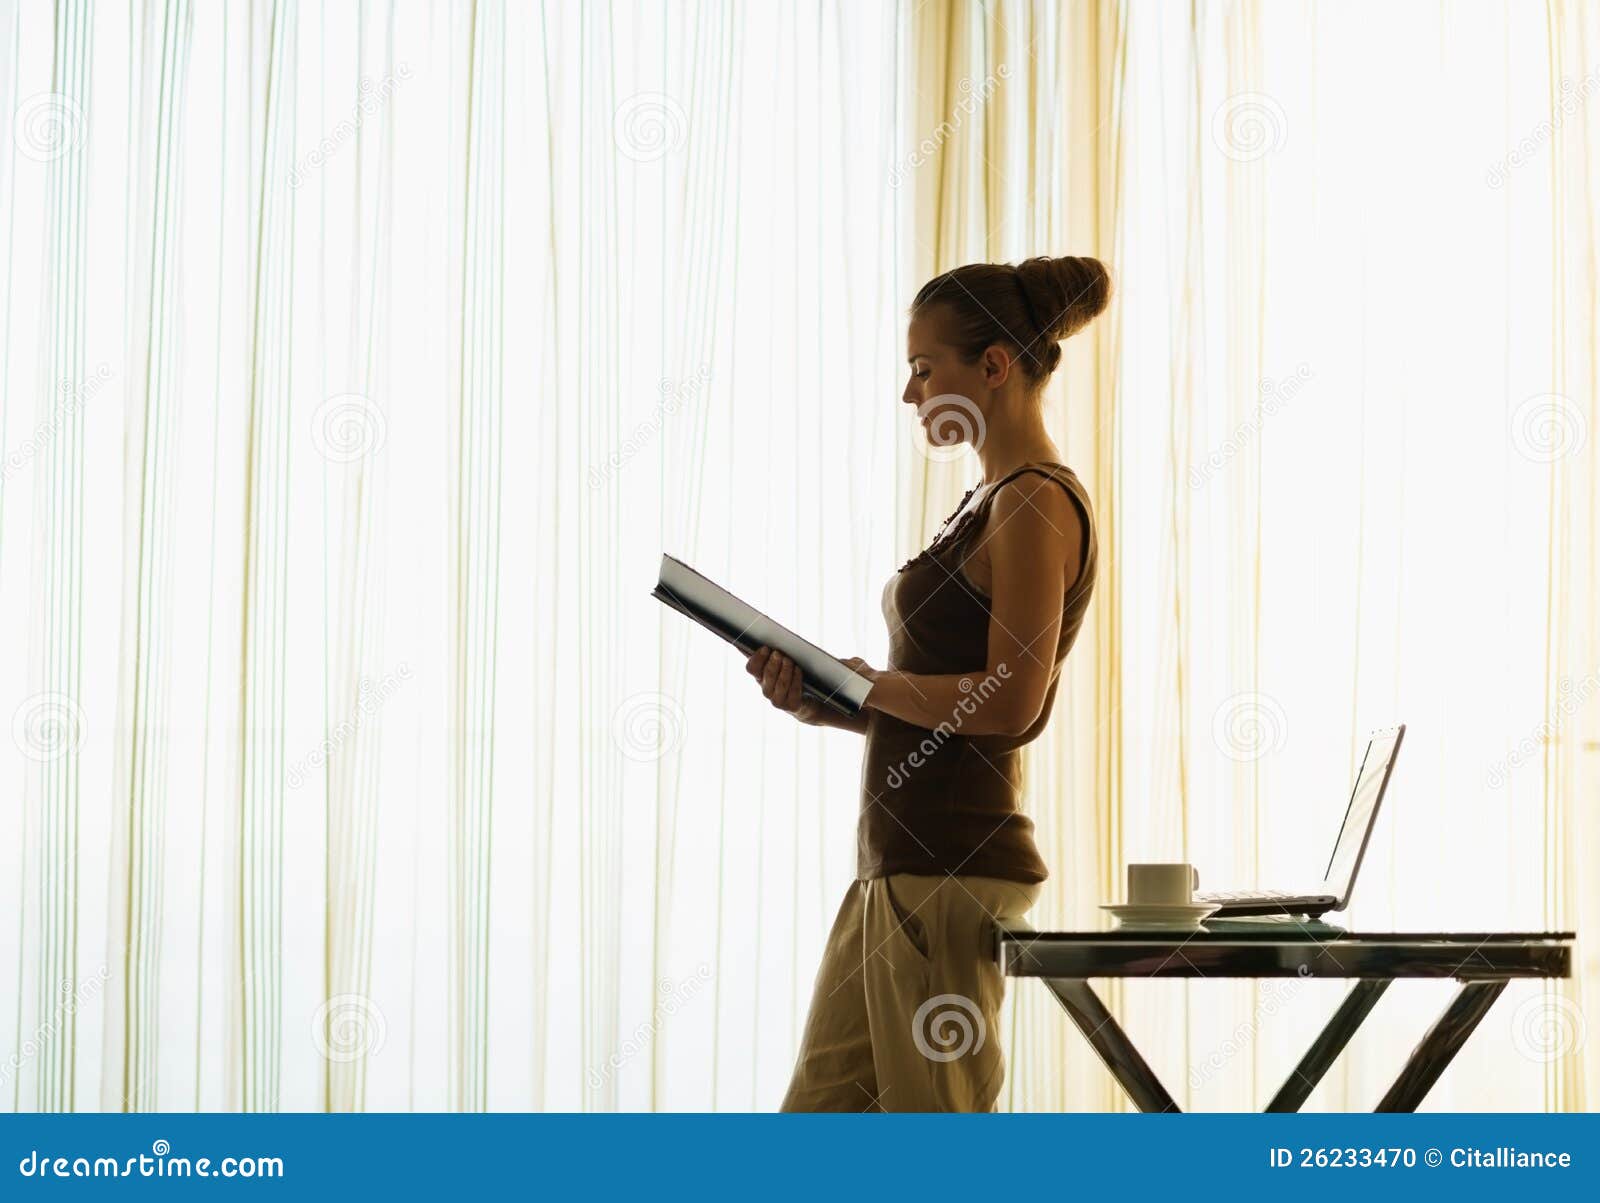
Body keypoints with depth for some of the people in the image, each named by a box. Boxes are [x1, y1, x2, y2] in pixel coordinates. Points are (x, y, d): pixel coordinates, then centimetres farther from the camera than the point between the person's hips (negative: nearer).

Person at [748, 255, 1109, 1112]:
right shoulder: (991, 502, 17)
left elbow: (1012, 702, -22)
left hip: (954, 868, -10)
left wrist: (869, 684, -9)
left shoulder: (1038, 503, -13)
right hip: (900, 861, 10)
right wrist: (826, 703, 6)